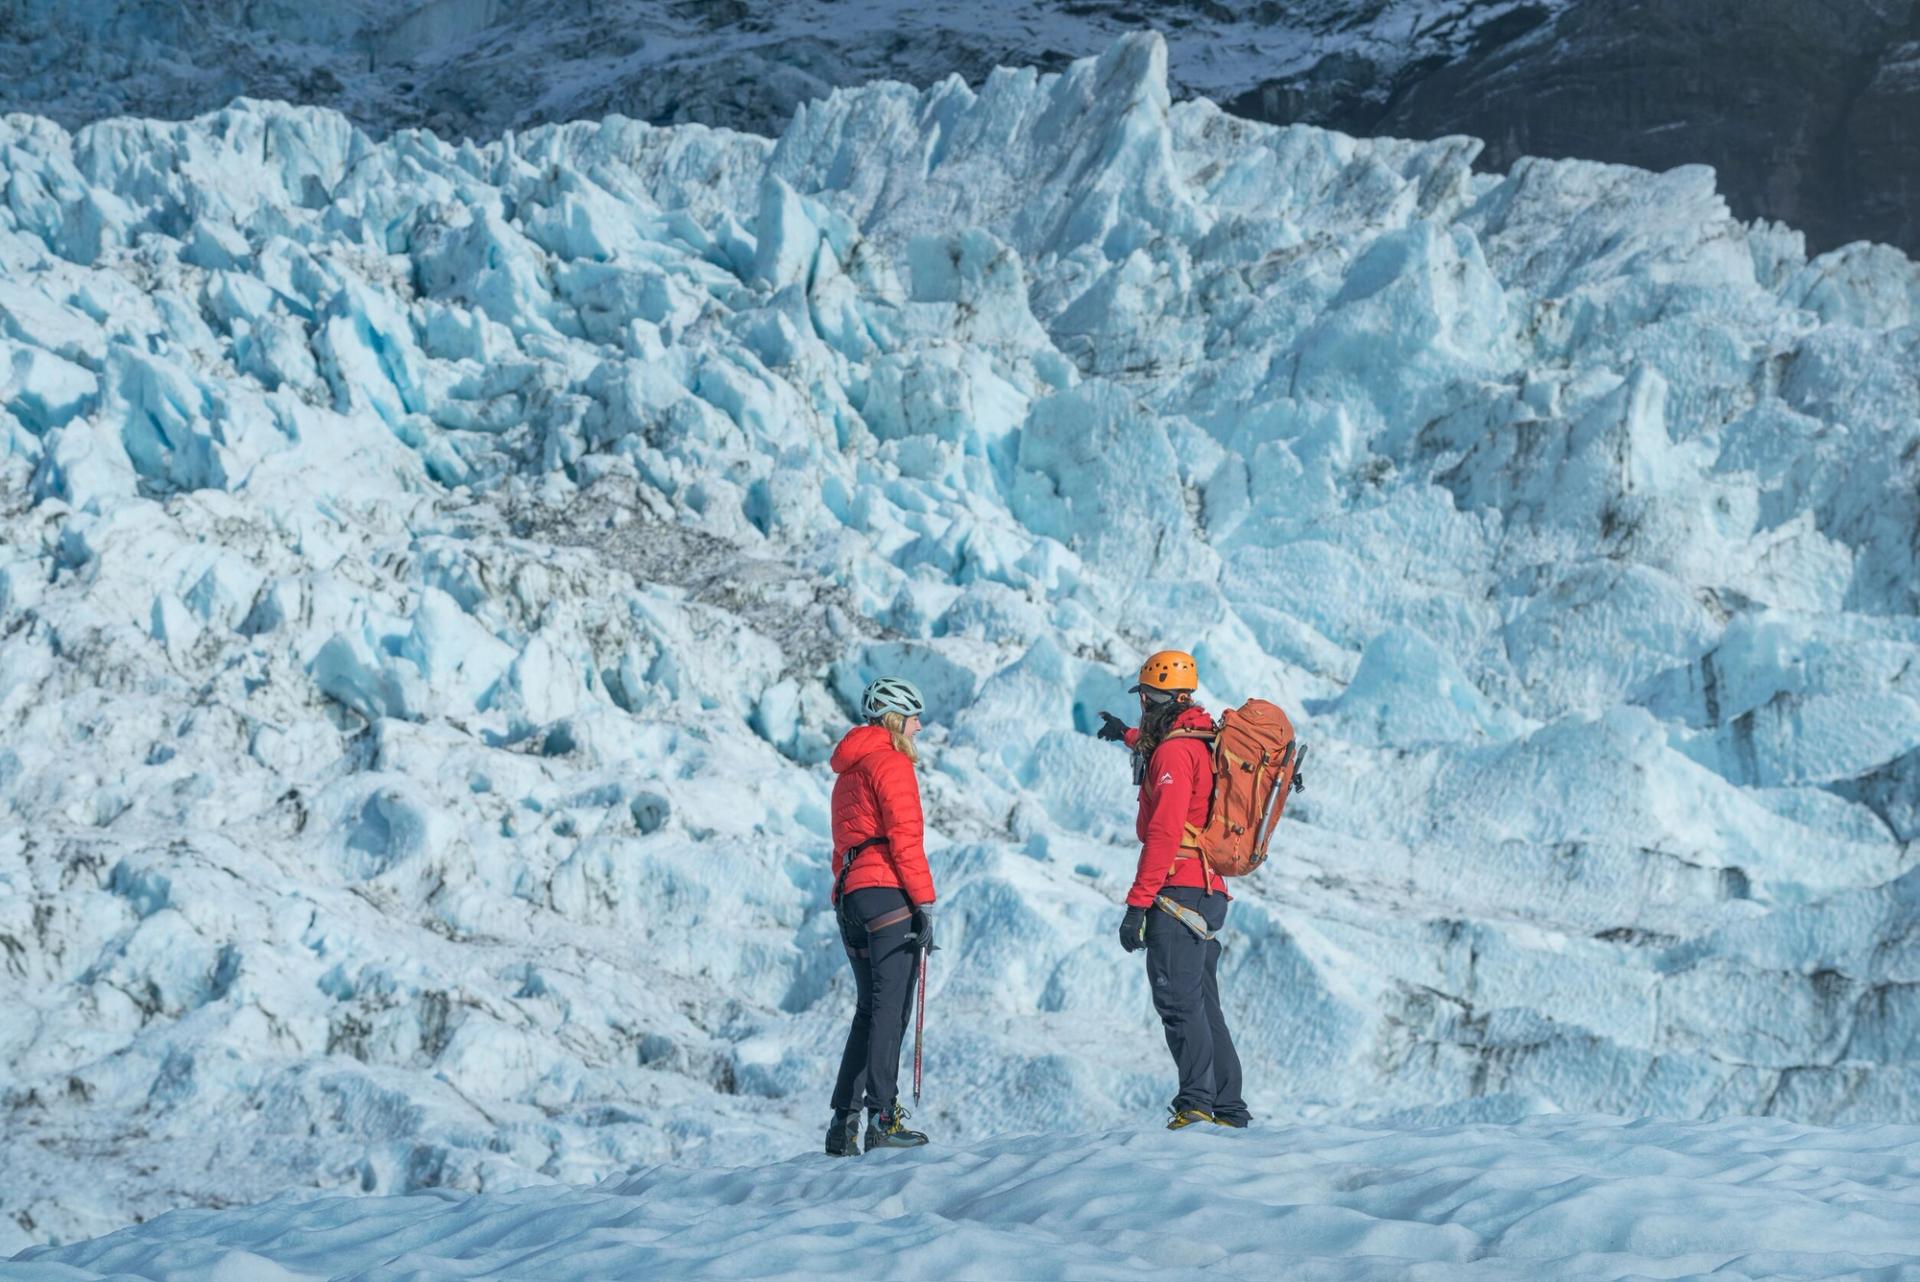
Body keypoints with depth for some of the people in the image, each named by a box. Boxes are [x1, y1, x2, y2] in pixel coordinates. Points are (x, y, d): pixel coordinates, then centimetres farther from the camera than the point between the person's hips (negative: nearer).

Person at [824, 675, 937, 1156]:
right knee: (891, 1007, -12)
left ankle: (843, 1124, 8)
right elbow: (905, 837, -13)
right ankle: (882, 1118, -19)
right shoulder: (891, 762, -4)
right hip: (887, 894, -9)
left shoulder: (848, 772, 24)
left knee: (870, 1010, 12)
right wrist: (924, 902, -14)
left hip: (849, 899, 9)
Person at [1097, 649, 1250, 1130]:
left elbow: (1164, 834, -21)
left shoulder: (1173, 752, -13)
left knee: (1178, 998, -14)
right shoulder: (1204, 740, 17)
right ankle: (1228, 1106, 13)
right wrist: (1128, 734, 64)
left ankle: (1196, 1100, -22)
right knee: (1203, 1002, 13)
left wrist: (1137, 903, -22)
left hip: (1177, 892, -10)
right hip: (1211, 892, 10)